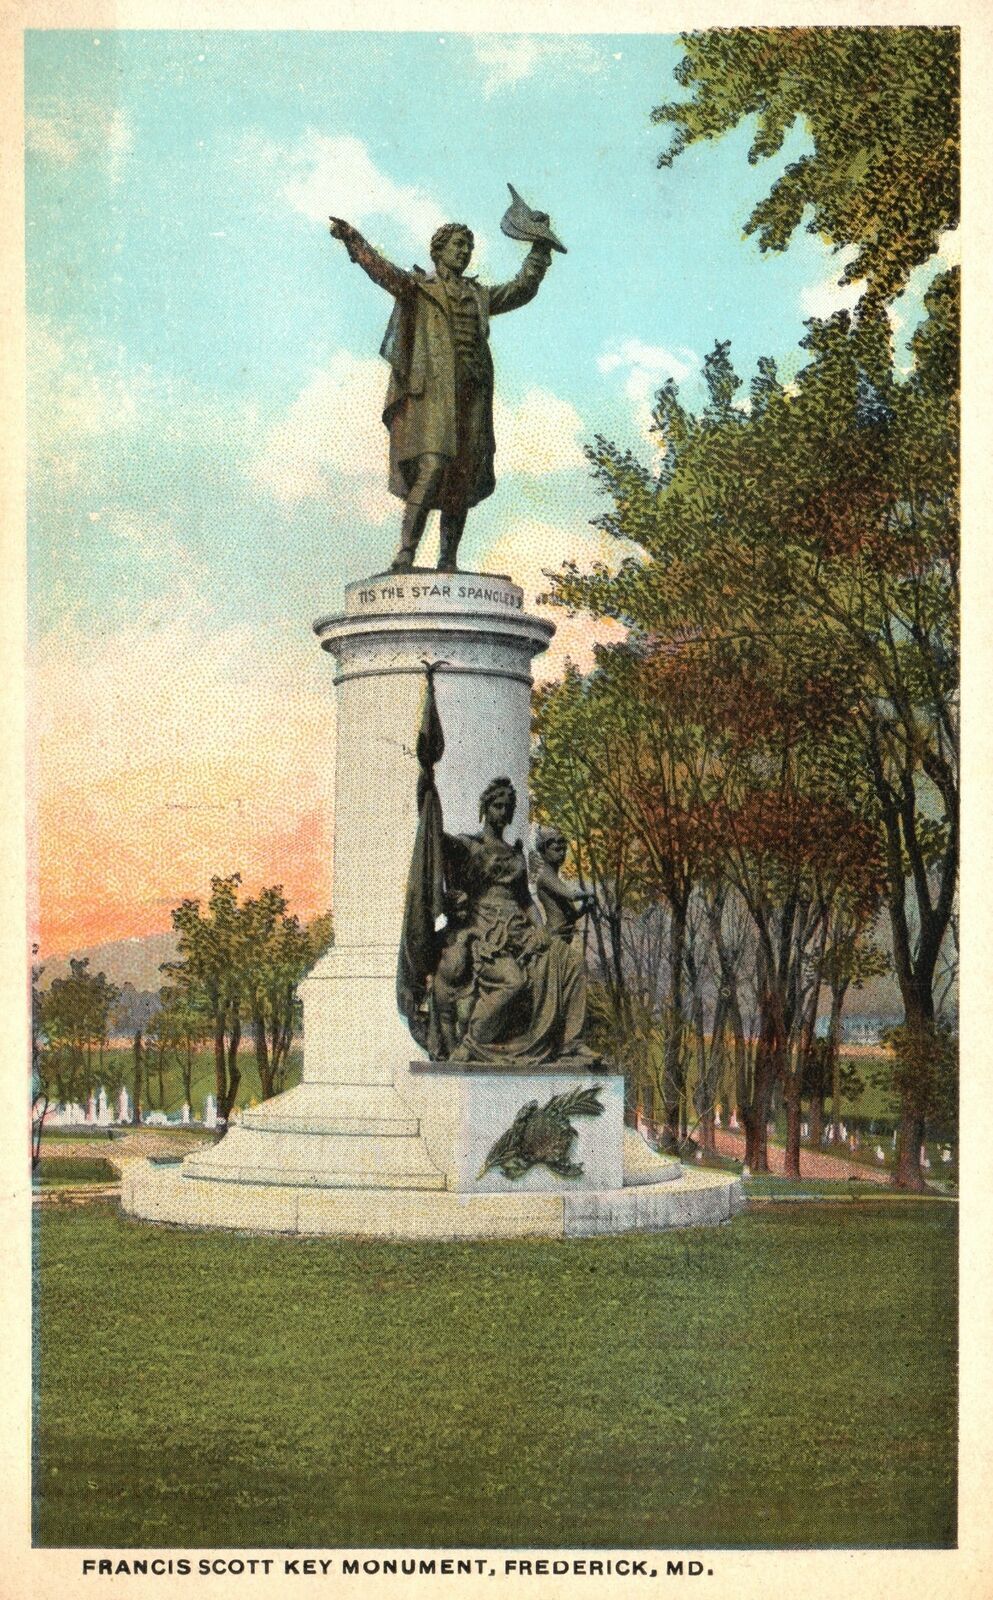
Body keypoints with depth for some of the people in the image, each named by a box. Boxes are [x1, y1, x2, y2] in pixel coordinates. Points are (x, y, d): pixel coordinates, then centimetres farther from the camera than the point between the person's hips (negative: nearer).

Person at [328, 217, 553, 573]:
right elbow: (382, 269, -6)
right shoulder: (417, 286, 11)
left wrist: (540, 248, 39)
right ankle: (405, 554, -24)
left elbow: (522, 288, 39)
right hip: (431, 391, -6)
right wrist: (352, 239, -20)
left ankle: (448, 563, 4)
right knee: (431, 466, -22)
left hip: (471, 394, 6)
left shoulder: (479, 295, 27)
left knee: (463, 480, 0)